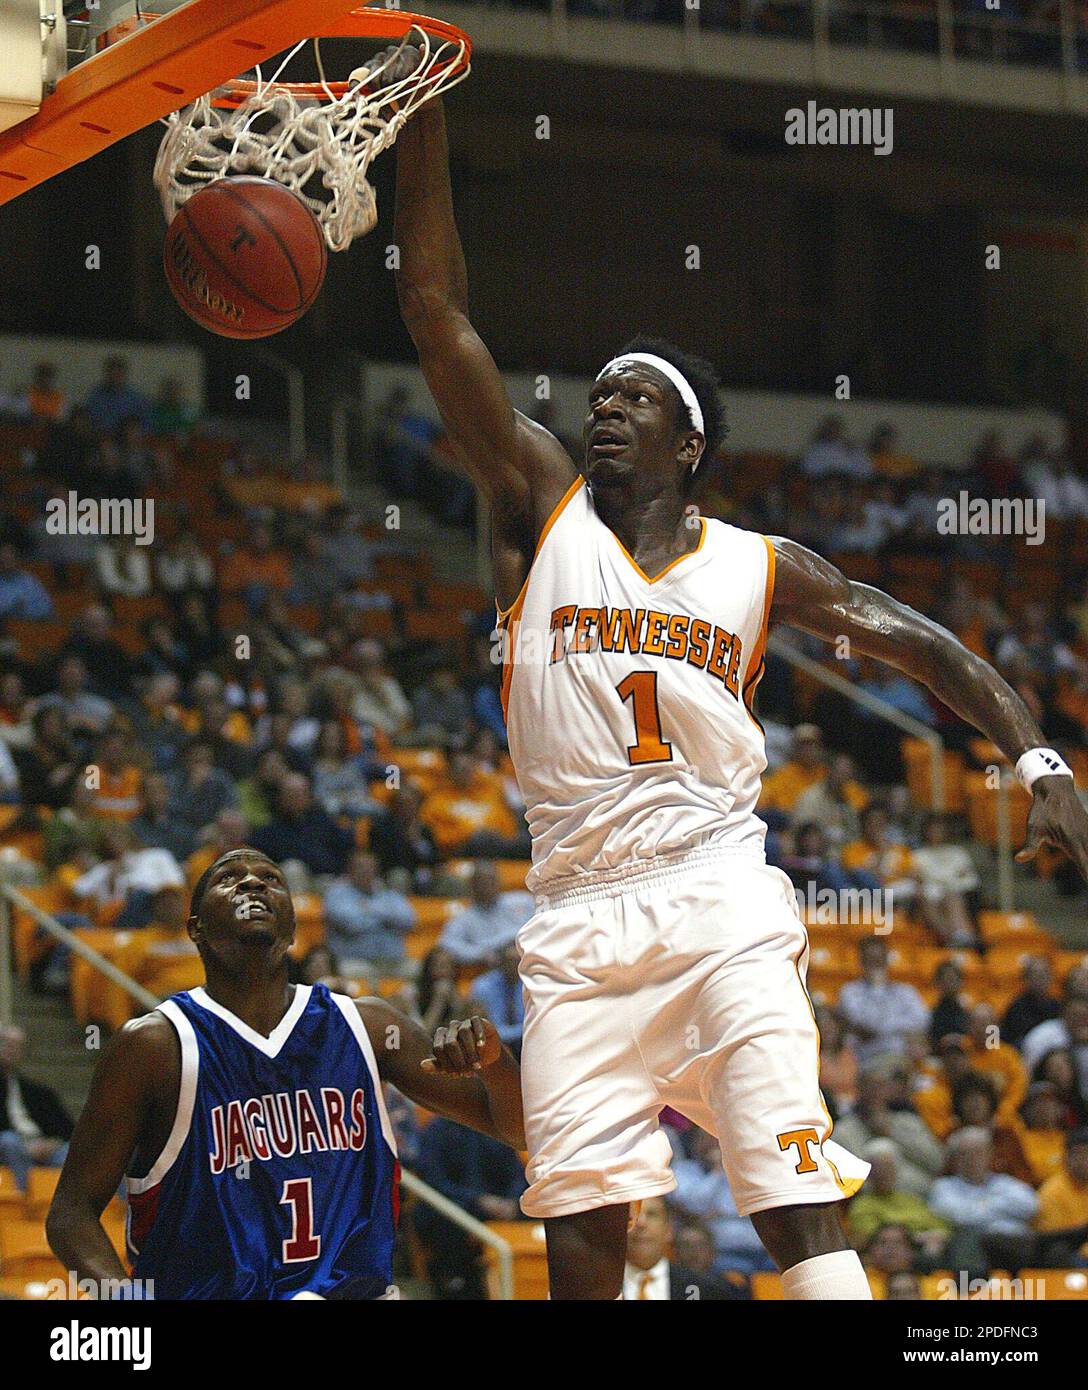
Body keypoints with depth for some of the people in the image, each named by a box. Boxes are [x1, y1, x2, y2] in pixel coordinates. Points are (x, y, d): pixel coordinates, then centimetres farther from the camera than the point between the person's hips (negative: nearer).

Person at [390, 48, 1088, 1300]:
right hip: (580, 921, 1)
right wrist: (422, 122, -6)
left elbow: (918, 642, 11)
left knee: (802, 1211, -12)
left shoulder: (757, 567, 9)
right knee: (579, 1236, -2)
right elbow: (436, 311, 2)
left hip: (722, 910, -1)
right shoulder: (540, 509, 8)